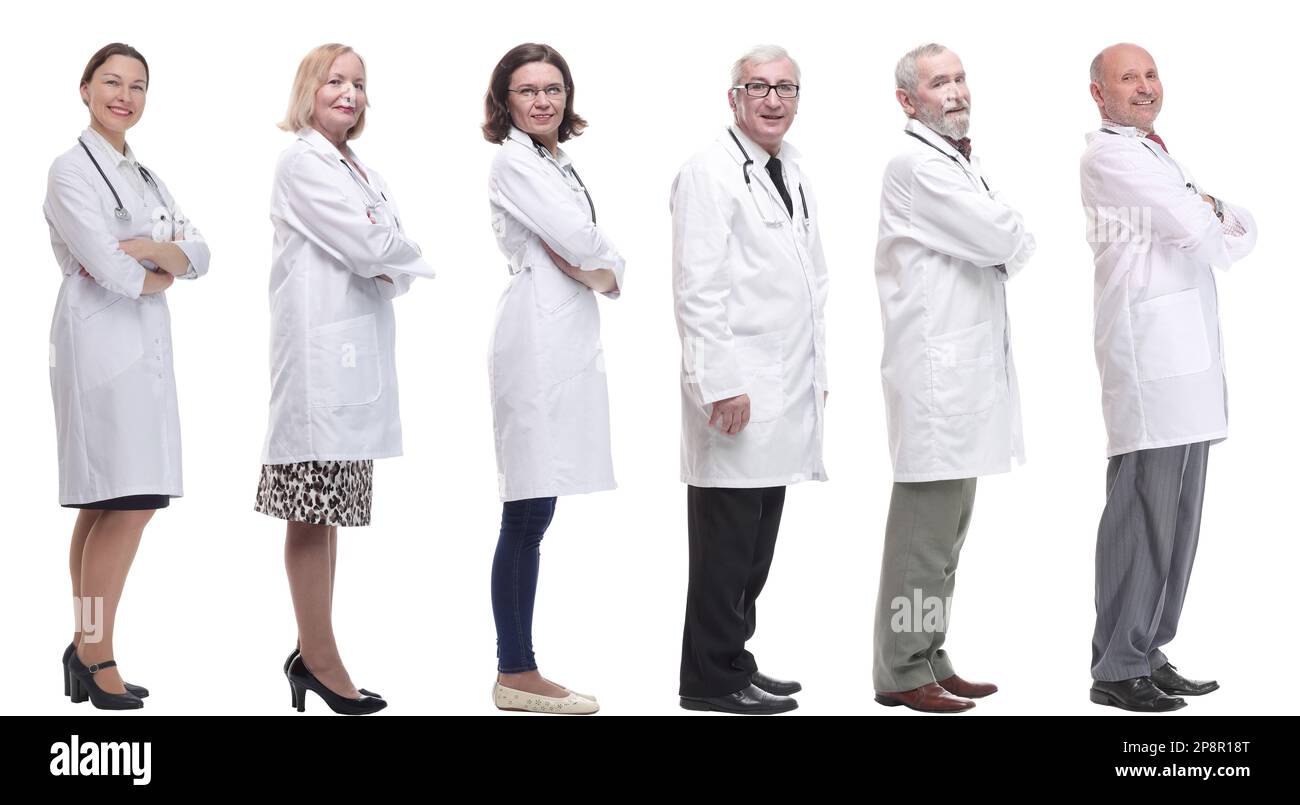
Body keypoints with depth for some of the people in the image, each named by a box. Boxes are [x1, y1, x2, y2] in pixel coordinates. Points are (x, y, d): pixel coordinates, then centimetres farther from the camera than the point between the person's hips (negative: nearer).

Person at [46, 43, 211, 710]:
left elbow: (199, 258, 11)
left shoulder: (145, 178, 20)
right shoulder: (71, 169, -3)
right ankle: (97, 659, -7)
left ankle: (85, 652, 9)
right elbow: (108, 268, -15)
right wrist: (158, 276, 3)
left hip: (147, 344, 8)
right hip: (100, 340, -7)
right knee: (127, 503, -13)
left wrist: (151, 249, -8)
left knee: (106, 506, 6)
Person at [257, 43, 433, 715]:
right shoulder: (302, 163, -6)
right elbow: (369, 246, -14)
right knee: (312, 510, -5)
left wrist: (387, 262, -6)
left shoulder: (362, 171, 21)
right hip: (320, 349, -9)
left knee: (328, 509, 11)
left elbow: (393, 256, 15)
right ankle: (321, 660, -2)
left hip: (359, 350, 9)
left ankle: (311, 652, 17)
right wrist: (406, 256, 5)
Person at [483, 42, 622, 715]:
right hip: (538, 334, -9)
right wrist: (605, 263, 7)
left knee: (531, 514, 7)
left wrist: (602, 270, -2)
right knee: (527, 514, -9)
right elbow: (582, 241, -14)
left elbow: (596, 255, 19)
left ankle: (518, 671, 10)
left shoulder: (558, 165, 24)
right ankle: (516, 676, -5)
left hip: (568, 336, 9)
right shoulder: (513, 161, -4)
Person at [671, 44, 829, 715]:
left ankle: (734, 662, 22)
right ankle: (711, 678, 4)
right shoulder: (710, 174, -9)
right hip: (736, 391, -8)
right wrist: (721, 384, -20)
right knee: (725, 540, -4)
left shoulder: (794, 177, 18)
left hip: (782, 393, 9)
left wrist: (815, 375, 20)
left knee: (756, 542, 13)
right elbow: (697, 289, -15)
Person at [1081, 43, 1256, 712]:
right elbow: (1203, 236, -11)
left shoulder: (1156, 158, 27)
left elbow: (1242, 230, 19)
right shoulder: (1108, 155, -4)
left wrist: (1221, 219, -3)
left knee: (1178, 518, 9)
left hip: (1187, 362, 9)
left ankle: (1148, 654, 15)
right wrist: (1224, 230, 11)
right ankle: (1118, 670, -4)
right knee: (1142, 513, -9)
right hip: (1148, 356, -9)